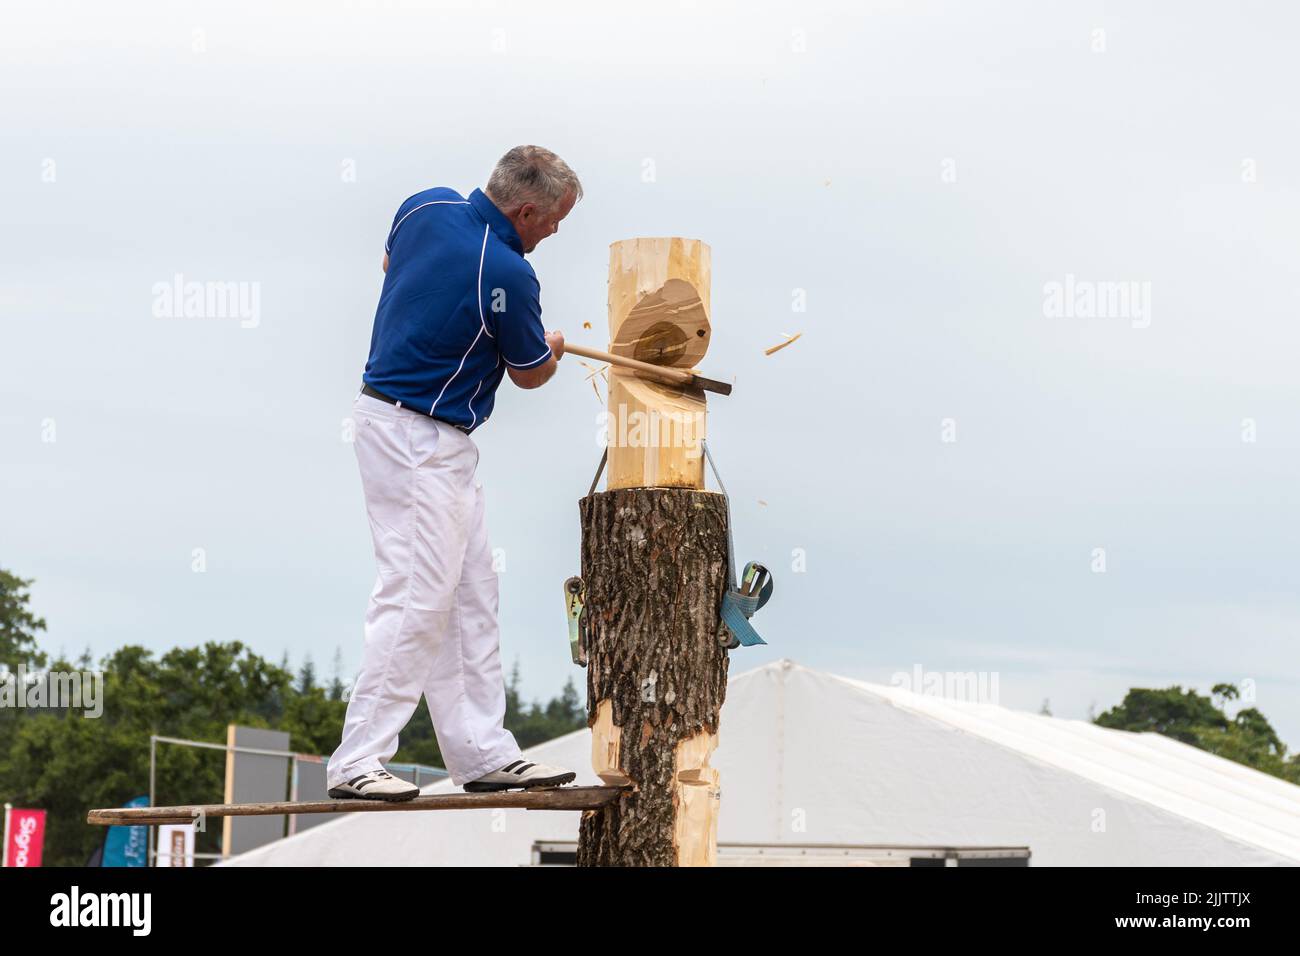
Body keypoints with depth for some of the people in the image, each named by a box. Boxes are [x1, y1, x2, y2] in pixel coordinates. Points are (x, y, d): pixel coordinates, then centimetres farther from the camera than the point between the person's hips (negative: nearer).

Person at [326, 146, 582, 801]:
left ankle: (483, 751, 14)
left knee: (470, 596, 11)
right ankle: (356, 762, -8)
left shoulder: (426, 207, 1)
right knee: (417, 598, -10)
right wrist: (551, 349, 21)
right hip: (420, 440, -10)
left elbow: (390, 262, 24)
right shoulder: (506, 276, -21)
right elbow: (531, 374, -3)